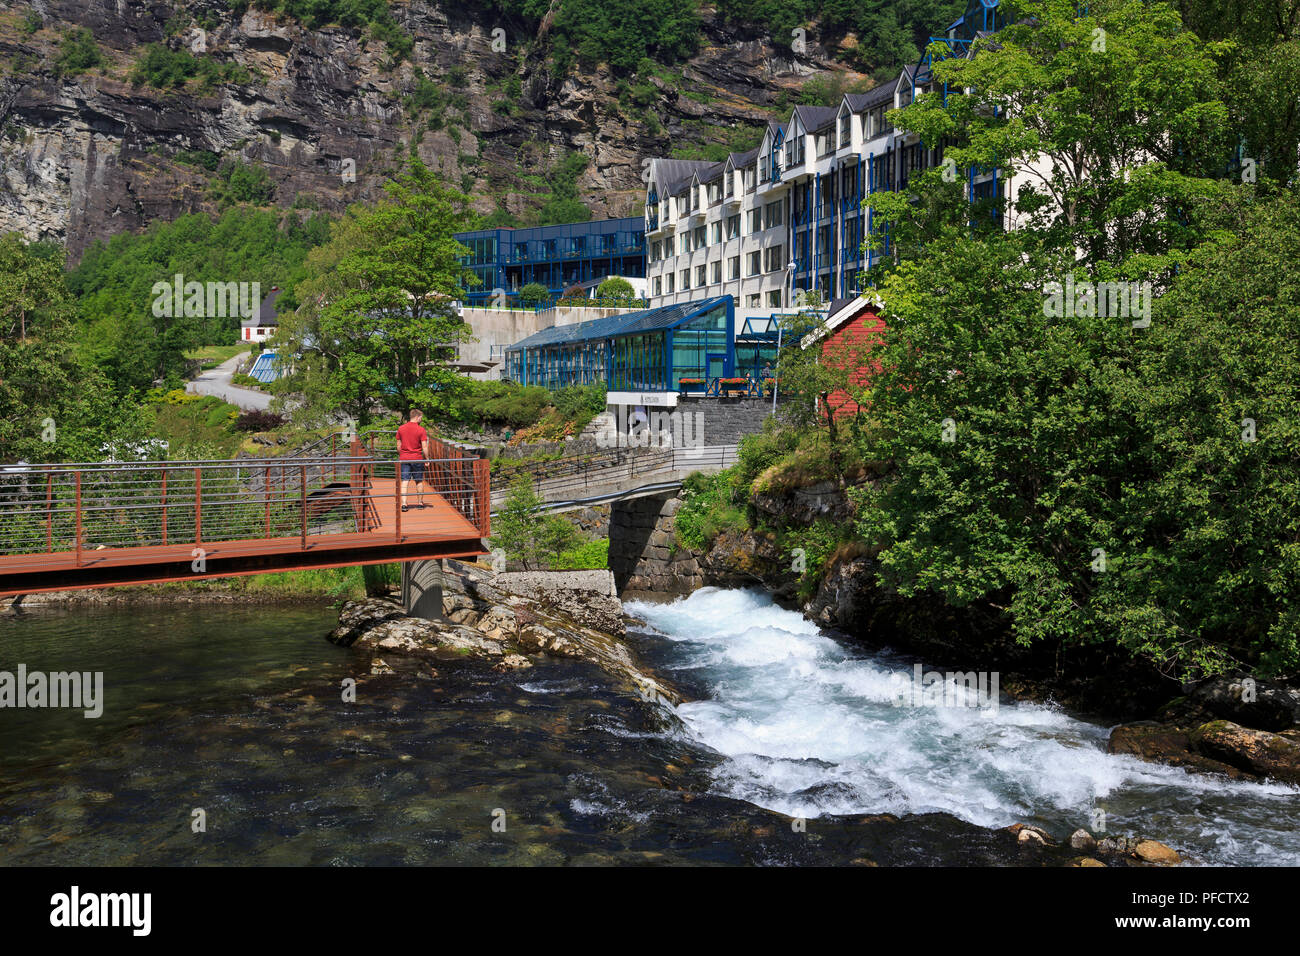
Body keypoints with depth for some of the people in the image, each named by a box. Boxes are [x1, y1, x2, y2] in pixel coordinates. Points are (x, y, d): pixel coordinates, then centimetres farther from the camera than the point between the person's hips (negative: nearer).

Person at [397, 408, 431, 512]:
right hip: (417, 459, -2)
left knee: (404, 481, 0)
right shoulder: (421, 430, -9)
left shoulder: (401, 429, 3)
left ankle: (404, 504, -9)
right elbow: (424, 447, -10)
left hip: (404, 459, 2)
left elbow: (398, 446, 7)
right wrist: (427, 458, 0)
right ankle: (420, 503, 20)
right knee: (419, 481, 12)